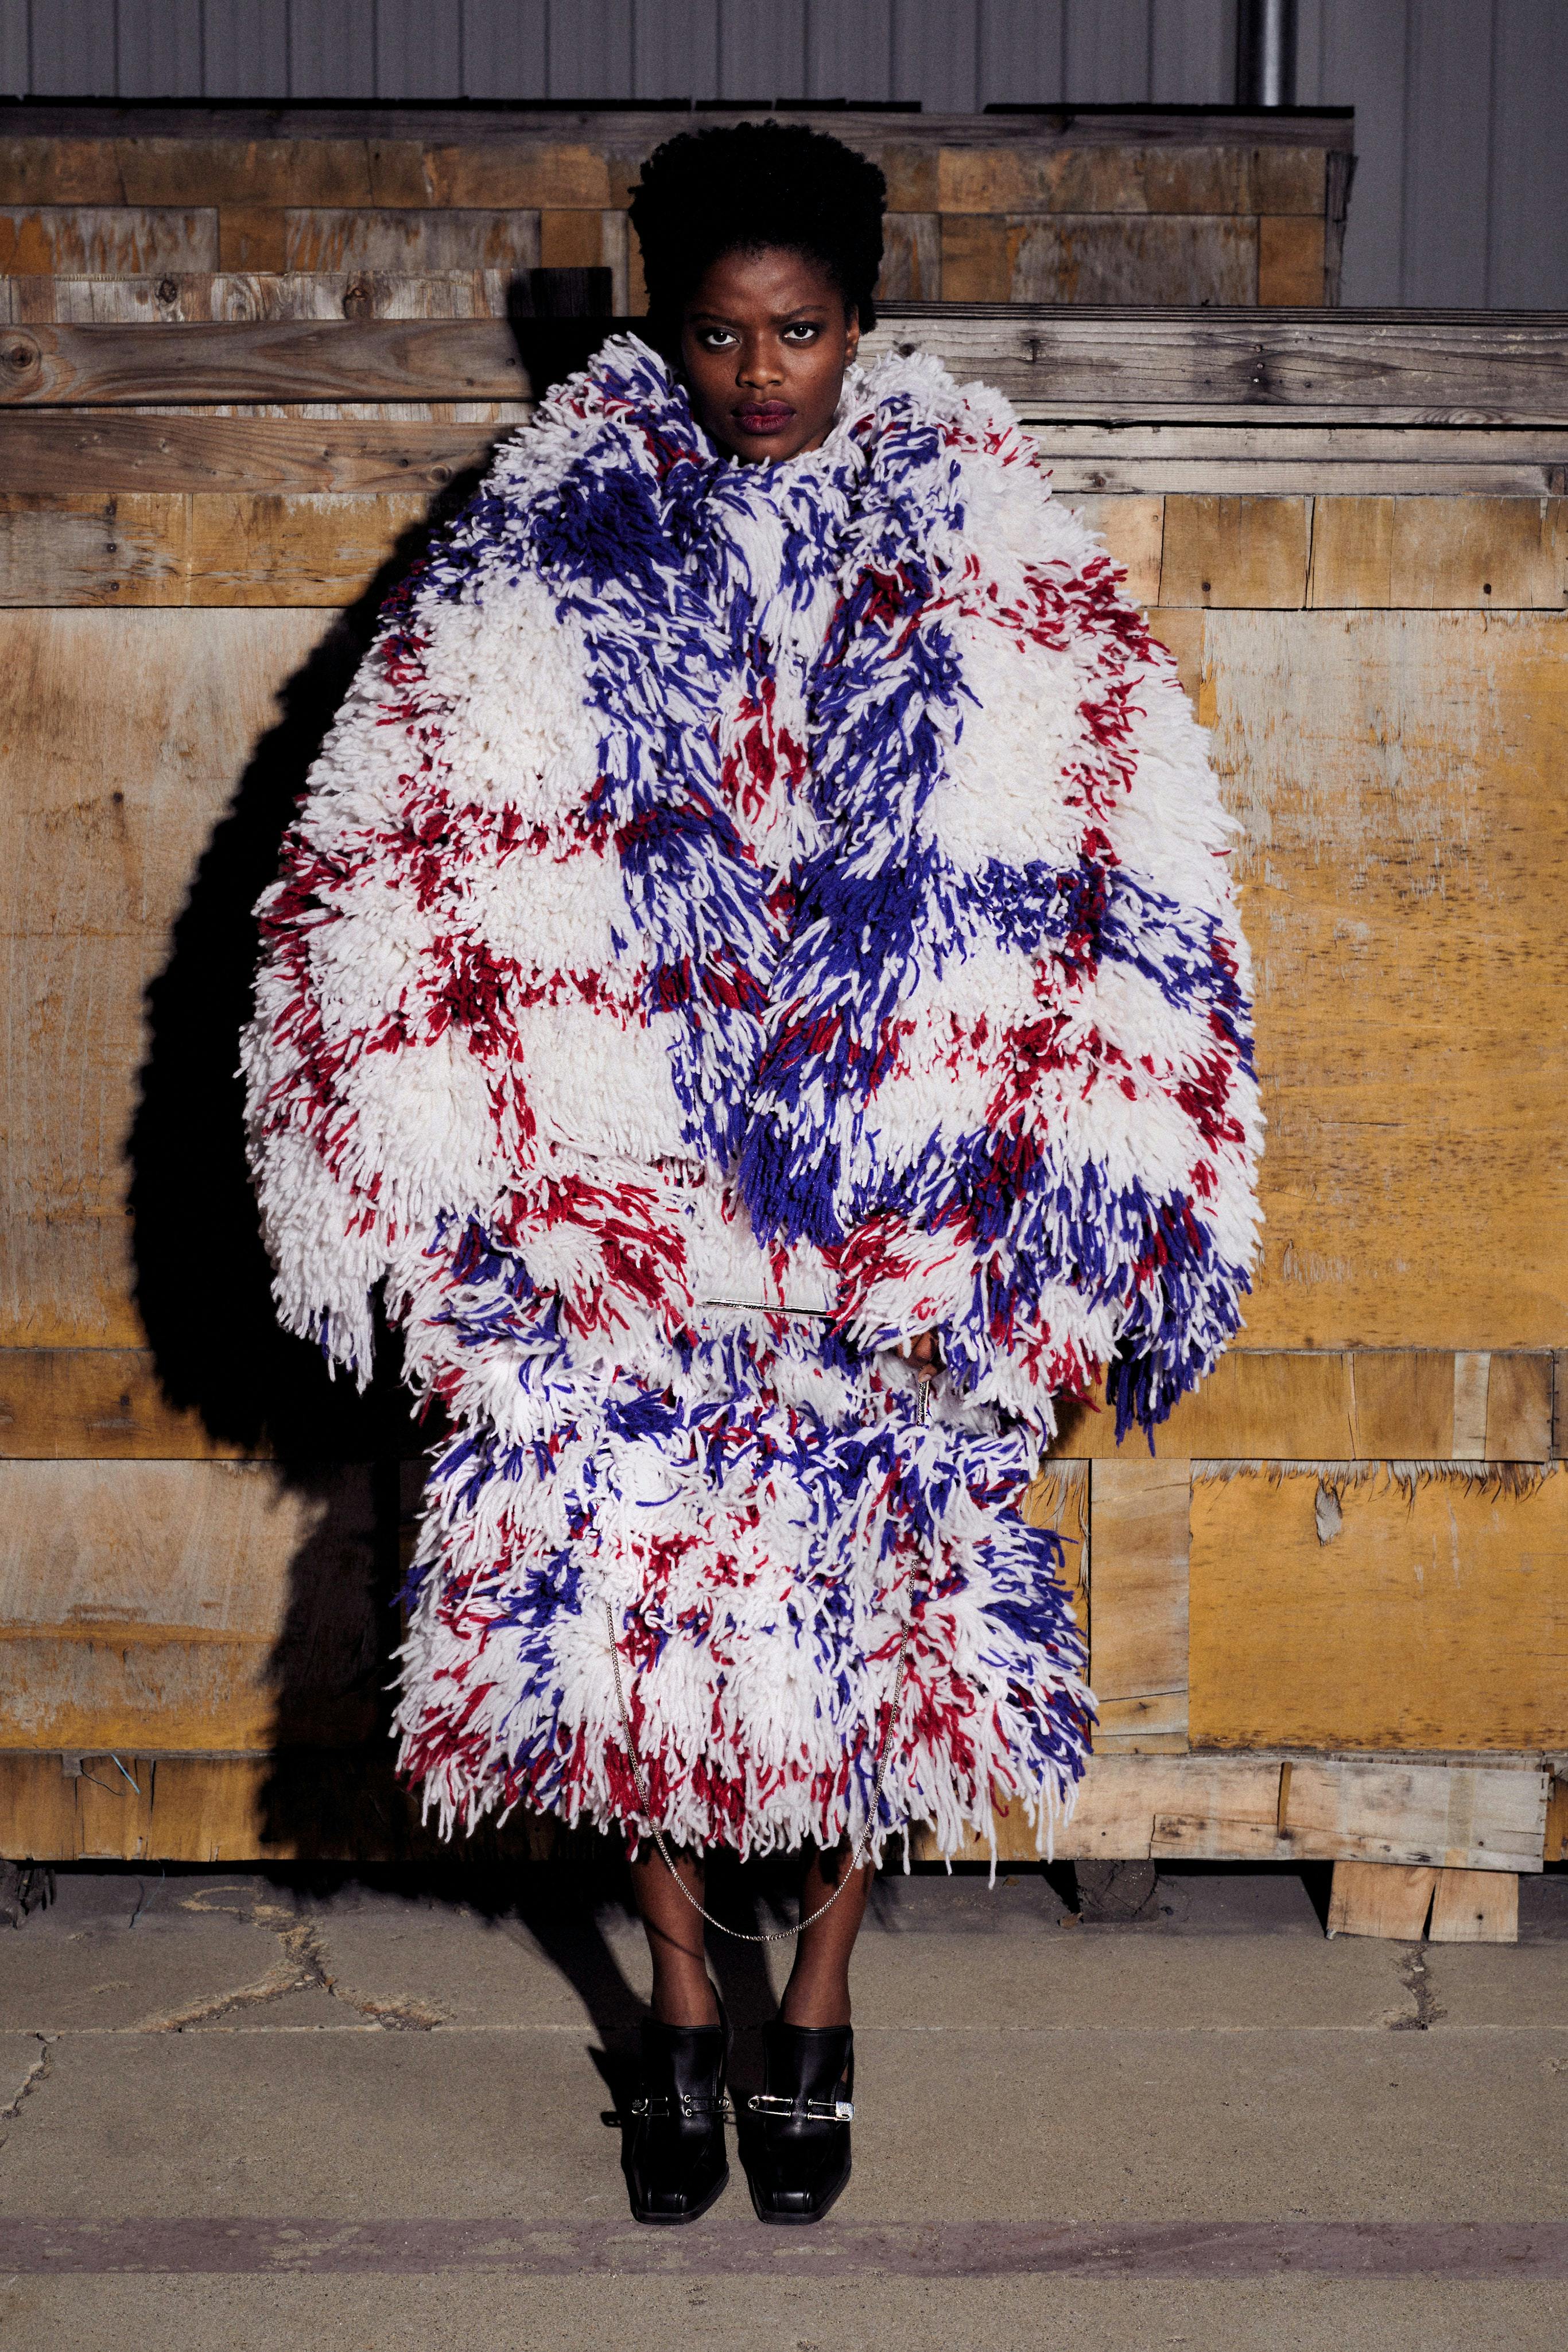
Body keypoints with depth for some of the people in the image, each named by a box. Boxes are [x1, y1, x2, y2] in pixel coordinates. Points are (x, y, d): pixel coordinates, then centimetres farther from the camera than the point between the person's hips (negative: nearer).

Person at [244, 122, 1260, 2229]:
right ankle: (681, 2014, 23)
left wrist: (1097, 1192, -2)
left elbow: (1133, 880, 2)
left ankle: (818, 2012, 25)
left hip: (900, 1198, 0)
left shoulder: (981, 540, 2)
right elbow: (405, 855, 2)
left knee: (874, 1589, 5)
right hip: (616, 1189, 0)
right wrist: (441, 1165, -3)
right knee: (628, 1577, 3)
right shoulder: (559, 536, 2)